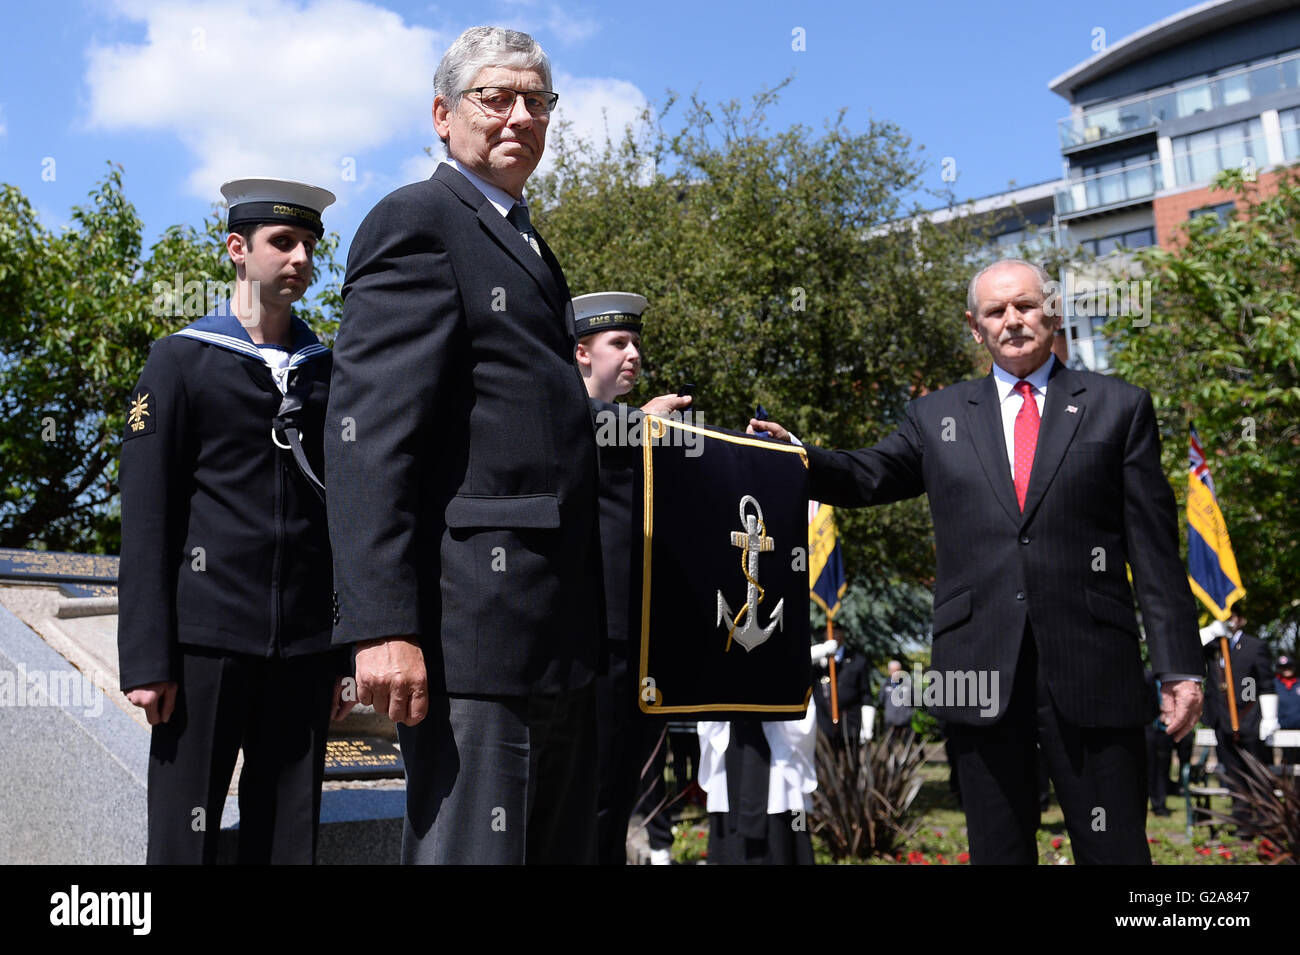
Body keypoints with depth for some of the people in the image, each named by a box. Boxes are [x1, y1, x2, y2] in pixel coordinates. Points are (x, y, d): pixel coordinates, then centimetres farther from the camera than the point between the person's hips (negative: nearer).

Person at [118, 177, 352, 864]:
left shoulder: (328, 372, 14)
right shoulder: (181, 360, 4)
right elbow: (145, 517, -2)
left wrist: (344, 653, 10)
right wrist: (146, 658, -8)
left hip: (305, 649, 4)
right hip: (206, 637, -3)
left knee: (289, 839, 8)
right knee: (186, 839, 0)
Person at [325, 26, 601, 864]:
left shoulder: (527, 244, 23)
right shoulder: (418, 221, -6)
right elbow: (369, 434, -17)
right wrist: (382, 626, -23)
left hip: (560, 636, 10)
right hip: (473, 633, -9)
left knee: (564, 848, 16)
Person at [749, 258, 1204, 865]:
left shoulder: (1119, 406, 8)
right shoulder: (937, 416, 13)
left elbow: (1153, 548, 4)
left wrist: (1178, 666, 0)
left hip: (1090, 673, -1)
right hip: (980, 673, 2)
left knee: (1116, 850, 3)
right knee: (998, 850, 10)